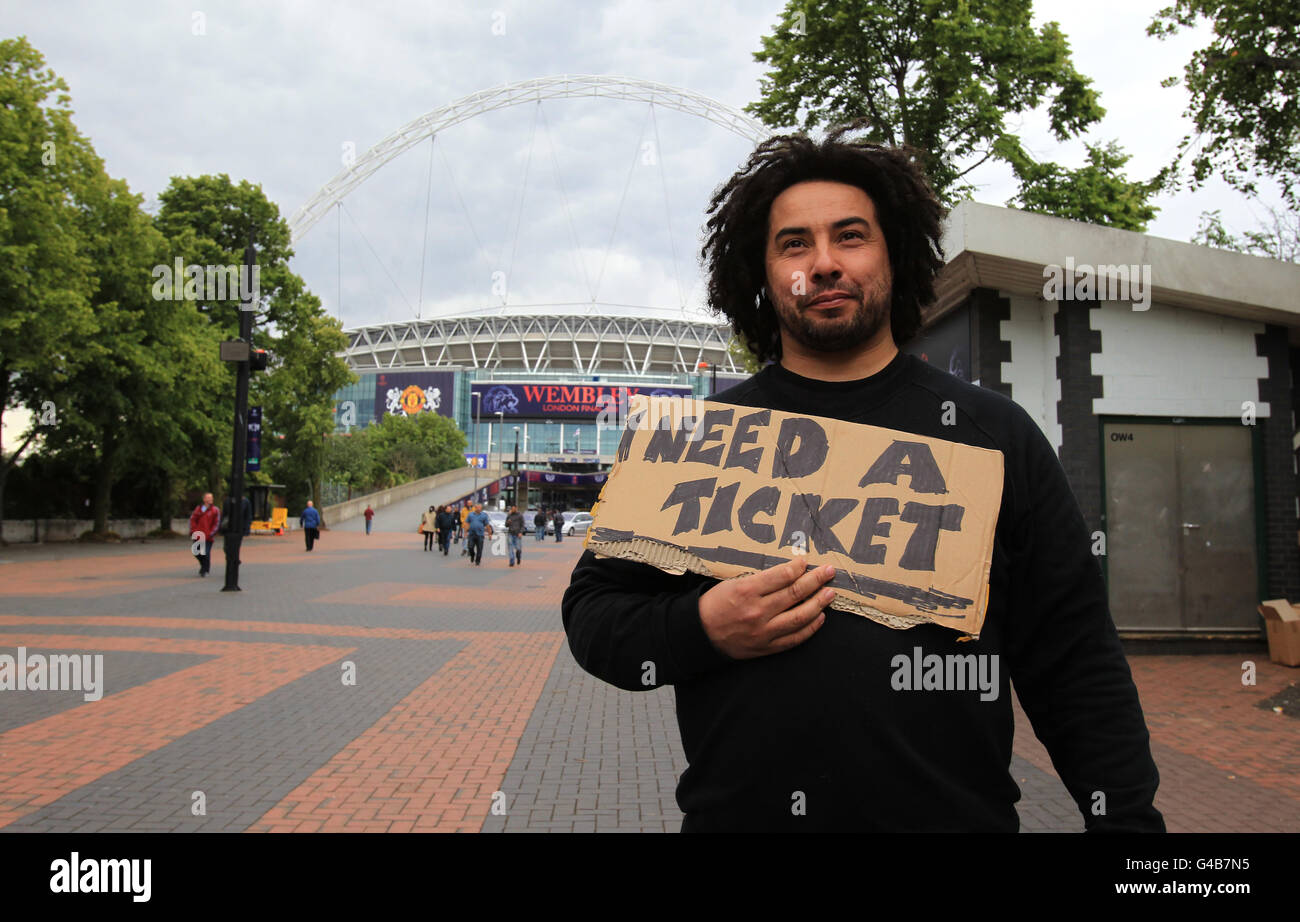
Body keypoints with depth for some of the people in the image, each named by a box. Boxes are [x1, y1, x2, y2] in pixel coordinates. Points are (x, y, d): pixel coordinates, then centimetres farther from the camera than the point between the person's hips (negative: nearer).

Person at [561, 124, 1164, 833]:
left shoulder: (992, 431, 2)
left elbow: (1076, 663, 2)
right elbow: (590, 612, 3)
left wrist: (1128, 820, -5)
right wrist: (701, 631, -15)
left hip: (958, 813, 1)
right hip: (734, 812, 0)